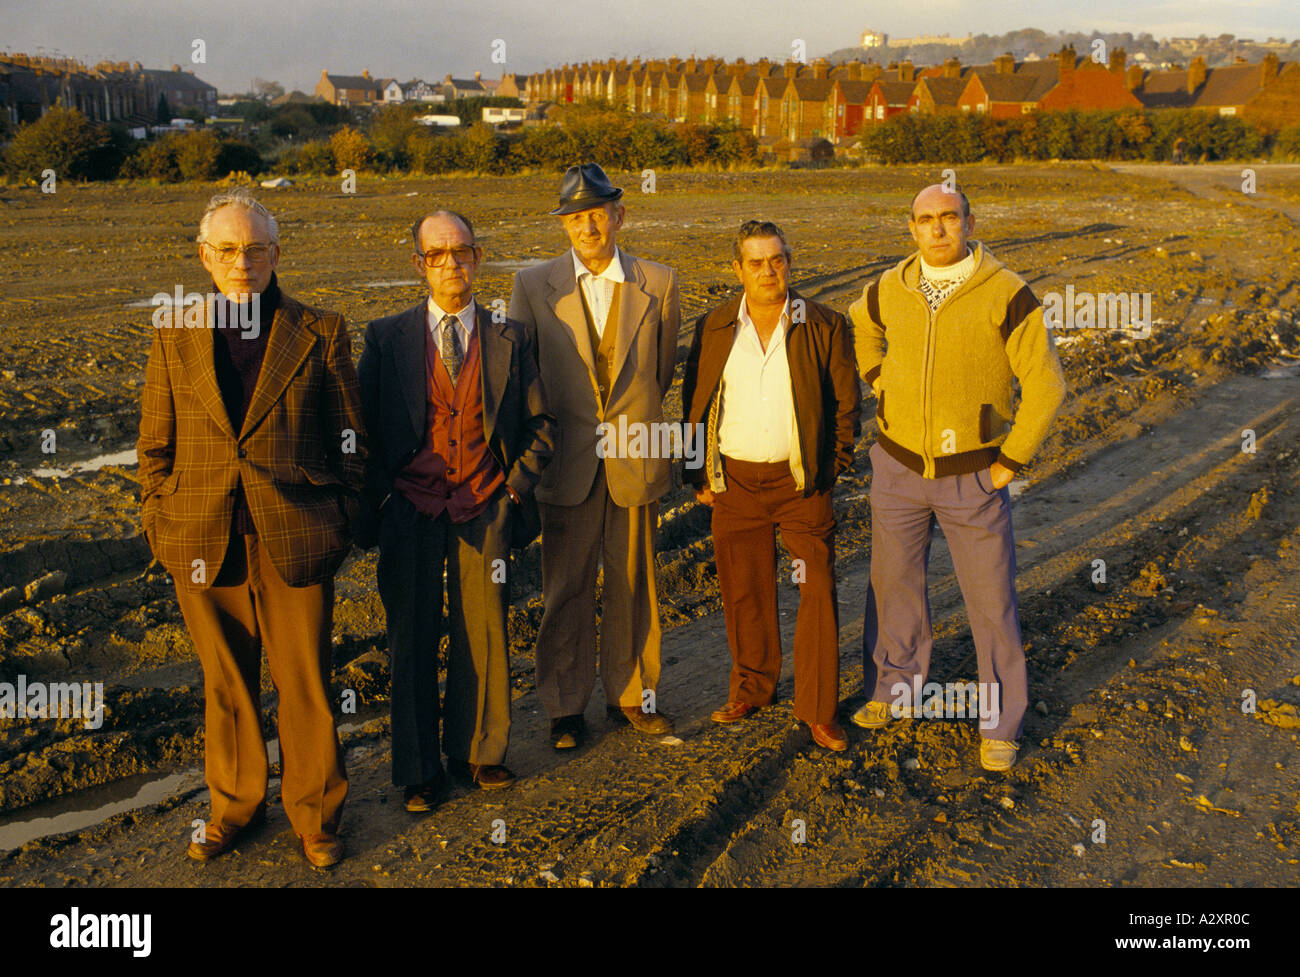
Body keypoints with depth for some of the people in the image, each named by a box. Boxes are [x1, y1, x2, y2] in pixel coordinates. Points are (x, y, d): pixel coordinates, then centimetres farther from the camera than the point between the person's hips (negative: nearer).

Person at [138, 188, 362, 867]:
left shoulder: (320, 333, 0)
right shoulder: (173, 338, 6)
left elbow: (349, 438, 4)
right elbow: (155, 445, 11)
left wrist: (341, 523, 1)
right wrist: (159, 527, 6)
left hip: (294, 539, -2)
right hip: (204, 543, 2)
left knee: (305, 683, 6)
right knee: (226, 683, 15)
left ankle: (314, 813, 24)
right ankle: (234, 804, 33)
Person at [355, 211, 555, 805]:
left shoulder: (510, 338, 4)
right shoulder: (386, 338, 2)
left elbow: (539, 423, 10)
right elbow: (364, 427, 6)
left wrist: (516, 485, 0)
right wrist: (377, 500, -2)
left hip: (484, 510, 1)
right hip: (411, 510, 0)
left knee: (484, 635, 7)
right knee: (412, 640, 6)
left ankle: (476, 752, 27)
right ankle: (419, 770, 21)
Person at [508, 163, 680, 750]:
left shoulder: (658, 284, 1)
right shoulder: (534, 286, -1)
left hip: (636, 460, 1)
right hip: (567, 462, -1)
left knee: (633, 585, 12)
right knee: (566, 590, 7)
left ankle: (631, 694, 29)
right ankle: (566, 707, 21)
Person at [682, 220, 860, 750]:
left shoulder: (824, 326, -3)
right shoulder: (713, 329, 2)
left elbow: (846, 402, 3)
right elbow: (694, 405, 8)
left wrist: (833, 467, -1)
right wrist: (699, 475, 6)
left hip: (802, 480, -2)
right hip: (735, 482, 2)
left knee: (819, 592, -3)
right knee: (744, 592, 12)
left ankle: (818, 709, 9)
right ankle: (751, 687, 31)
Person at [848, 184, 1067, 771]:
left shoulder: (1005, 294, -13)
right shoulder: (890, 291, -1)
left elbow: (1046, 385, -9)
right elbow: (860, 328, 24)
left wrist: (1010, 461, -9)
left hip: (973, 475, -3)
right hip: (899, 467, 4)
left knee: (991, 599, 4)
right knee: (893, 583, 15)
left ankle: (1000, 723, 19)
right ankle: (894, 690, 36)